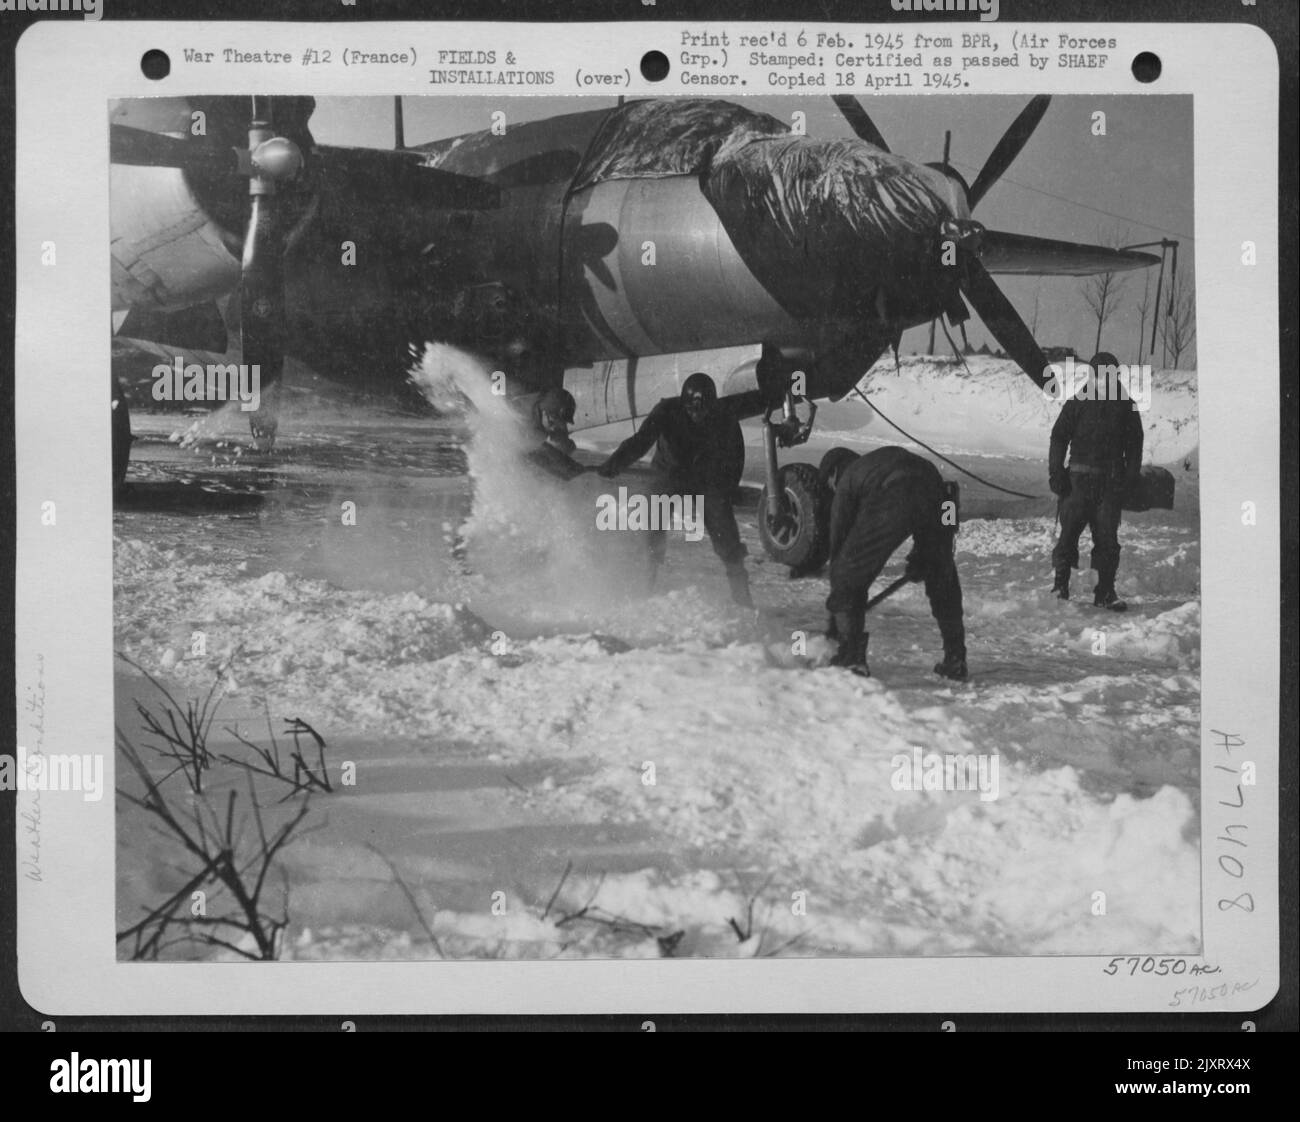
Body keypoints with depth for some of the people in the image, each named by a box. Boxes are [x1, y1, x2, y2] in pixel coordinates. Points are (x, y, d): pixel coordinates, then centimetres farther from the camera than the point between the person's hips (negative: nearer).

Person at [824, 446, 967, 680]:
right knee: (943, 582, 23)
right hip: (934, 495, 5)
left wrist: (836, 619, 31)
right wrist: (920, 556, 42)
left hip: (889, 503, -5)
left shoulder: (848, 480, 27)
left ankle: (851, 657, 12)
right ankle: (955, 660, 26)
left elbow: (839, 545, 26)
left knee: (849, 576, 13)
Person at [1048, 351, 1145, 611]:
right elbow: (1059, 437, 5)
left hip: (1111, 482, 1)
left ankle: (1105, 591, 7)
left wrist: (1130, 476, 3)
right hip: (1080, 479, -1)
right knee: (1069, 531, -4)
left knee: (1108, 537, 0)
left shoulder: (1125, 405, 8)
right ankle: (1060, 584, 8)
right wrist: (1056, 472, -4)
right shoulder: (1078, 402, 3)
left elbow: (1134, 444, 12)